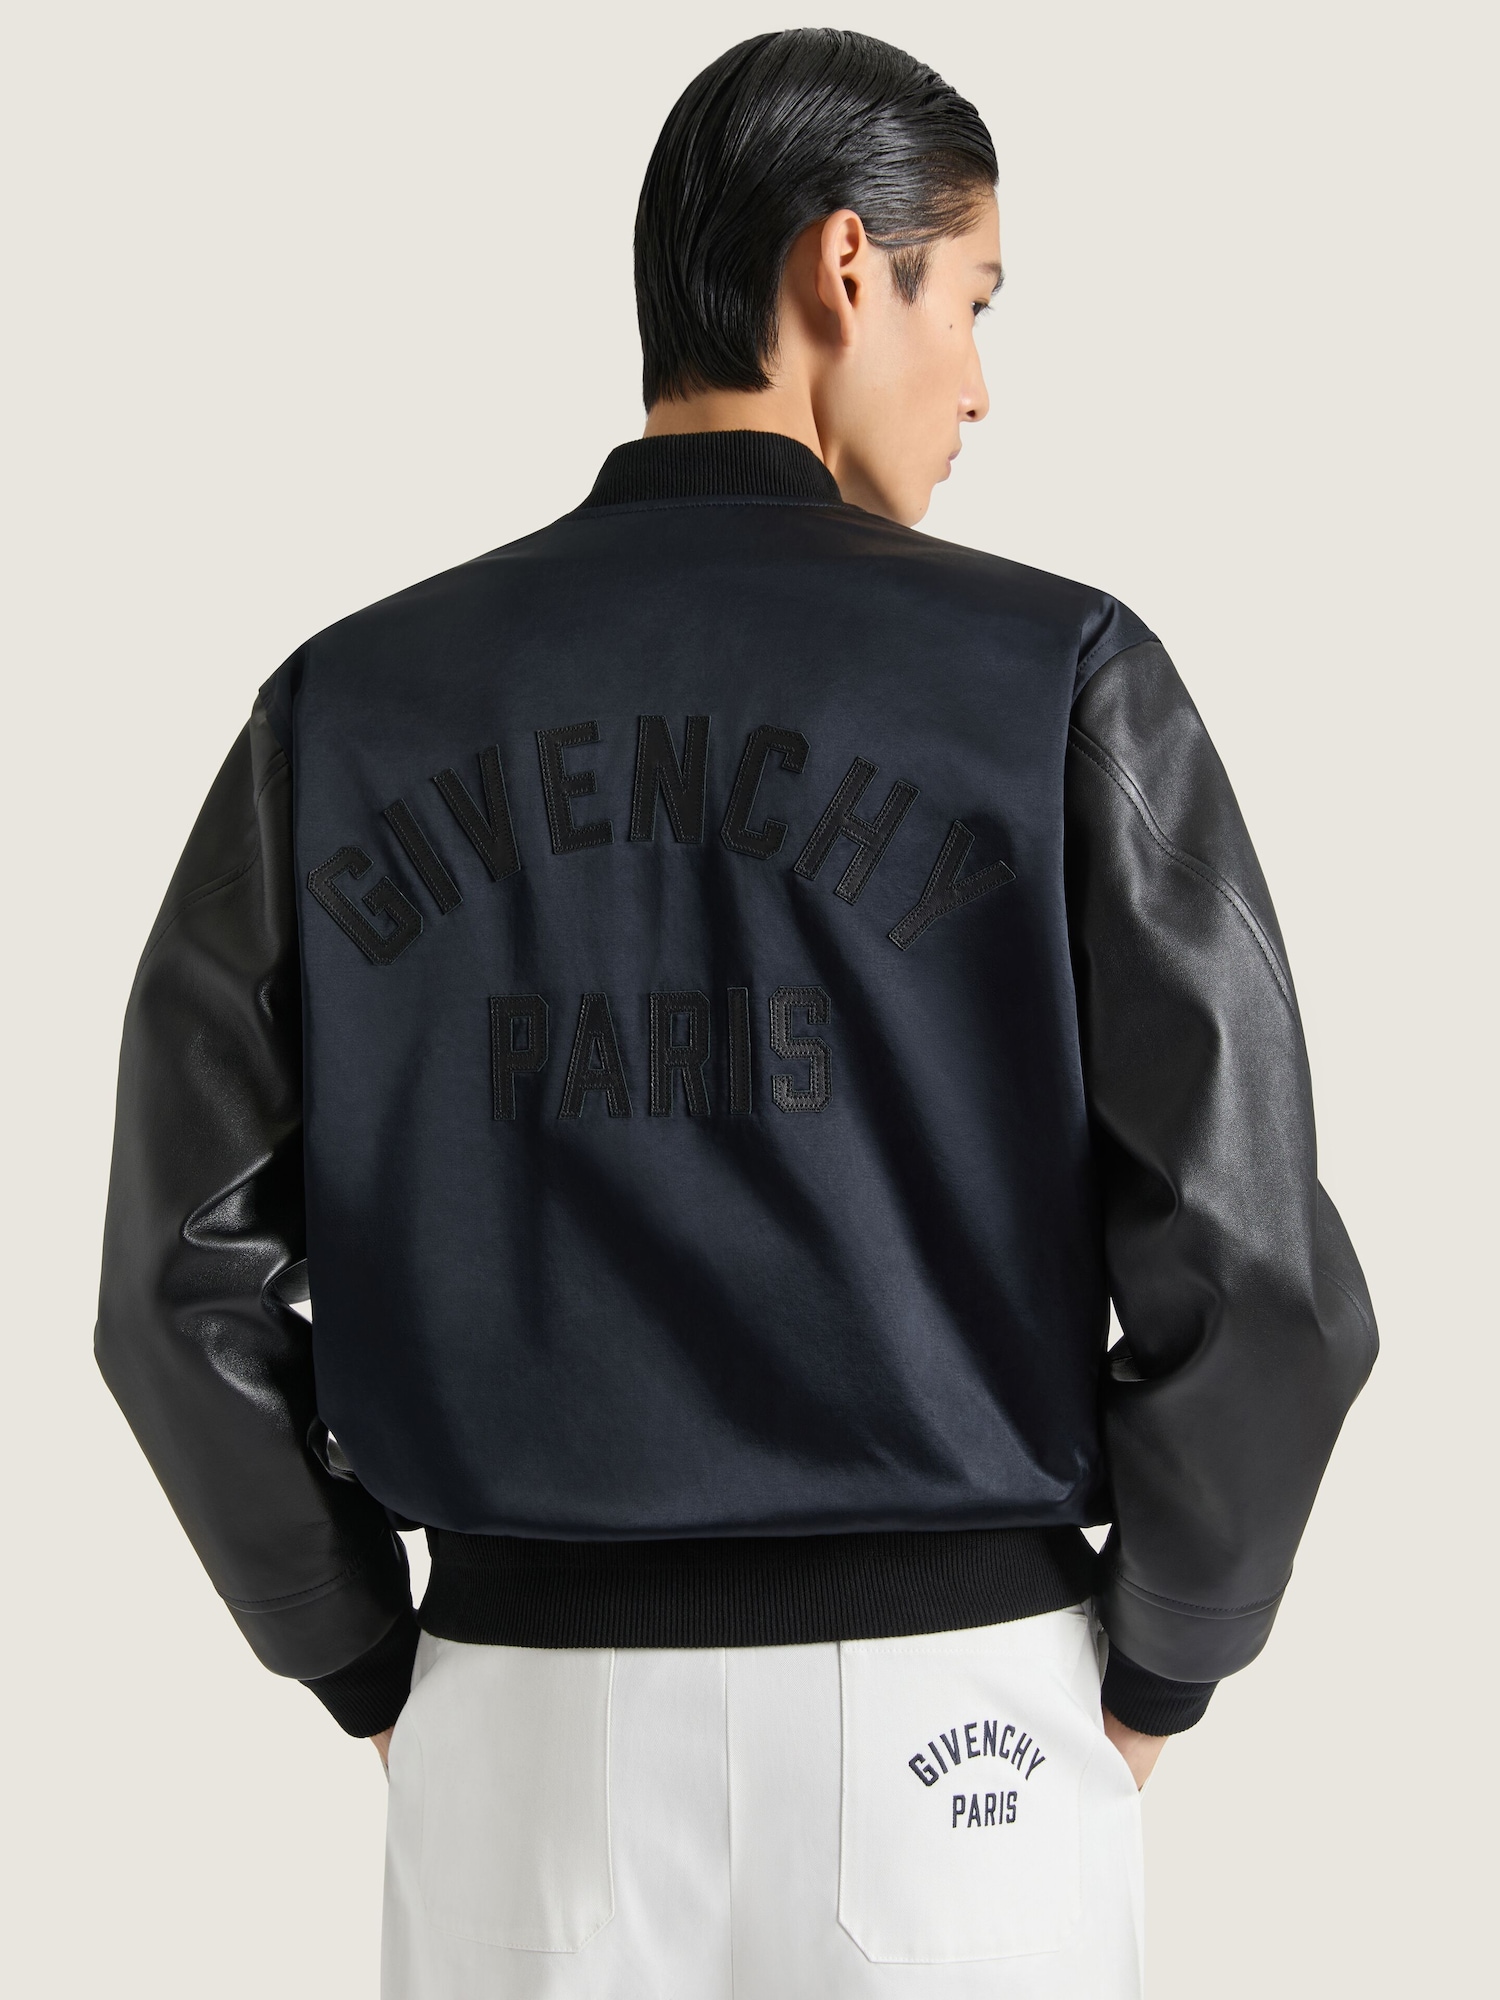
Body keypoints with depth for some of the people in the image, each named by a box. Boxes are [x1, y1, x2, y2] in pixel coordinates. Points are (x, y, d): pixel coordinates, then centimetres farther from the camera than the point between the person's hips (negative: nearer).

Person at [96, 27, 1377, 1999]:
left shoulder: (349, 704, 1)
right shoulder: (1057, 680, -8)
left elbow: (184, 1275, 0)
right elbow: (1253, 1267, -12)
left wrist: (381, 1677, 11)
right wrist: (1149, 1677, 5)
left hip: (517, 1738, 3)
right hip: (947, 1722, -2)